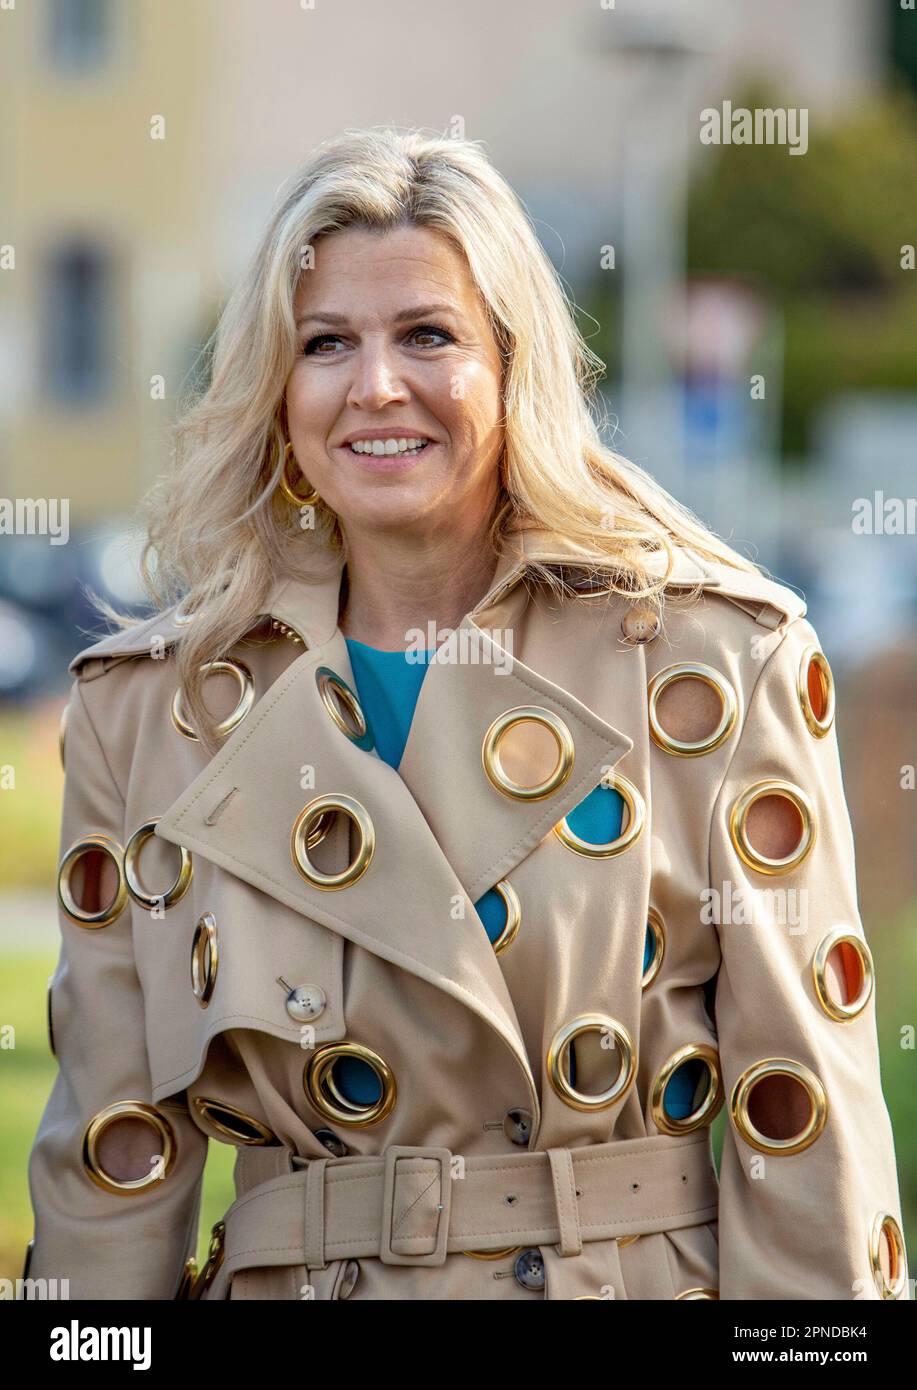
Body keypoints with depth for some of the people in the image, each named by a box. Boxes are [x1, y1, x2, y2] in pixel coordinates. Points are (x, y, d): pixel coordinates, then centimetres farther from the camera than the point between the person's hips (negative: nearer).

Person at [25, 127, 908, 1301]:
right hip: (286, 1274, 2)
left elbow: (805, 1107, -5)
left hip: (638, 1272, -1)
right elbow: (113, 1141, 3)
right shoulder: (147, 708, 2)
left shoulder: (716, 661, -4)